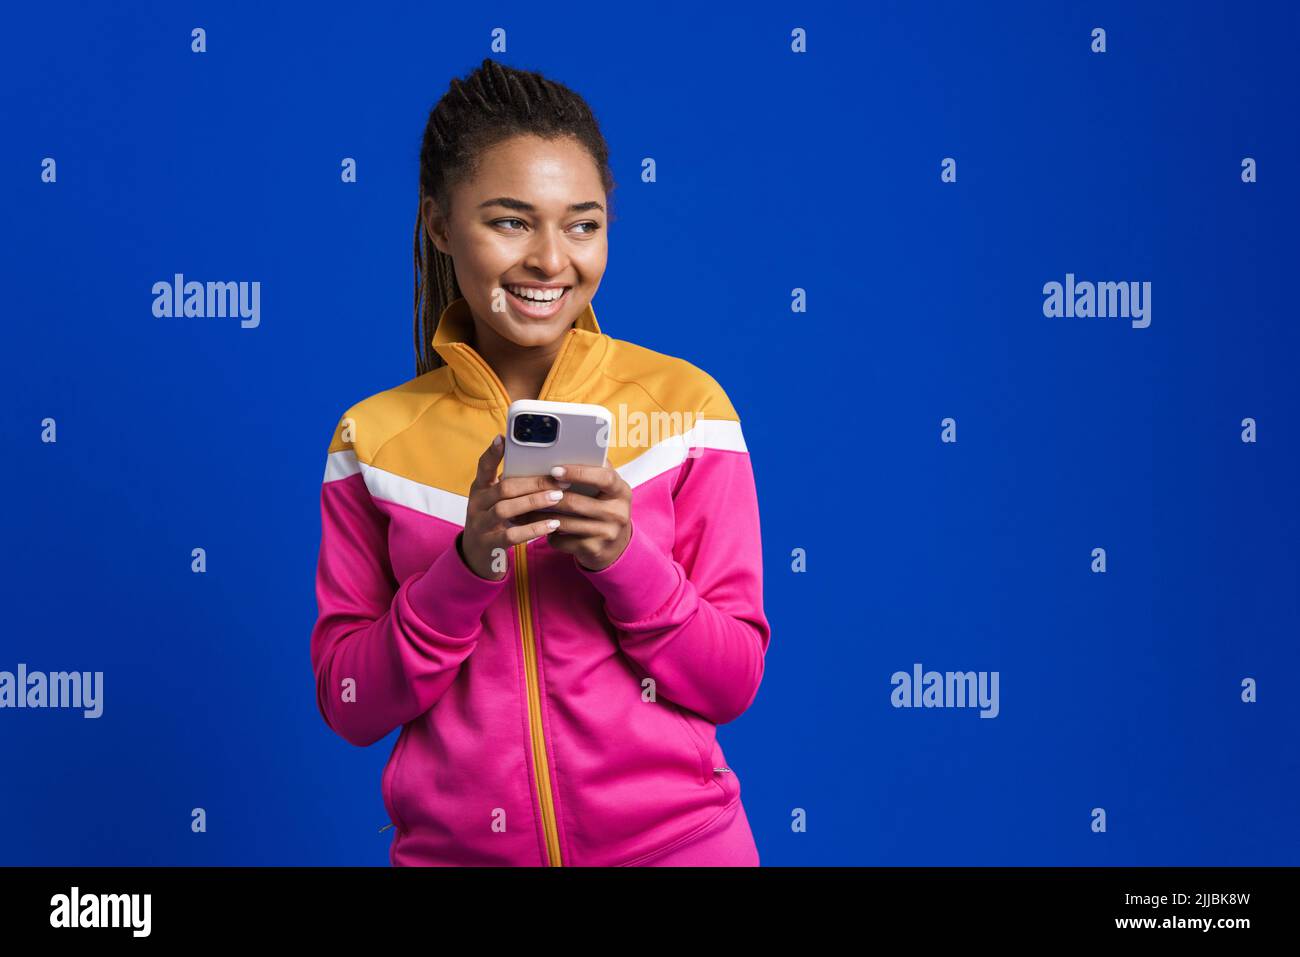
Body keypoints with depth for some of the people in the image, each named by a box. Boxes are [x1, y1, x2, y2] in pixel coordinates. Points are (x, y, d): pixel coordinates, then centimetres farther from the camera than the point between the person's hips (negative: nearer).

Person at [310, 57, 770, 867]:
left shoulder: (685, 405, -7)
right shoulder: (375, 438, -4)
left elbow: (732, 685, -6)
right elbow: (349, 707, -5)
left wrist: (624, 557, -21)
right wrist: (466, 565, -19)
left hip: (674, 836, -1)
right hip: (454, 845, 1)